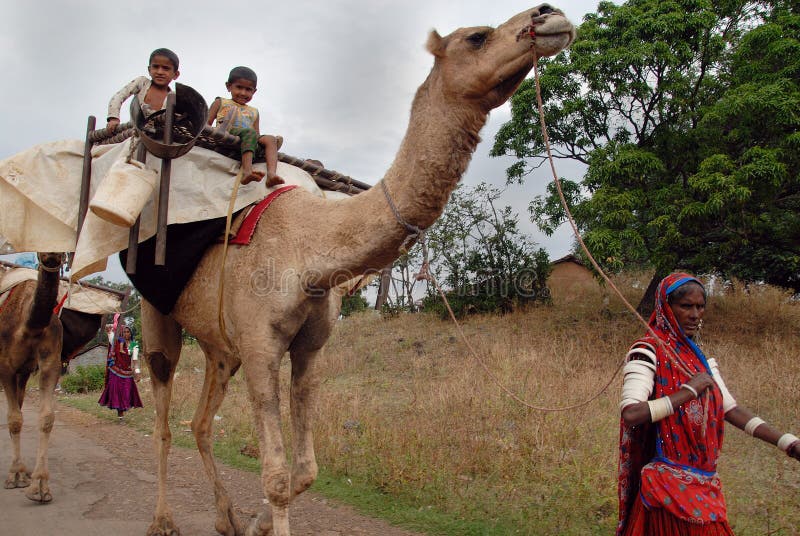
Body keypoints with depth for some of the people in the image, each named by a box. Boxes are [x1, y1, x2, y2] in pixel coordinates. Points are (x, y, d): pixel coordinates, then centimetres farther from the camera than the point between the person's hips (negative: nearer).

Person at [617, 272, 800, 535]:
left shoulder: (699, 355, 12)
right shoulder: (648, 351, -13)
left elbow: (730, 407, 8)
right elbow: (631, 414, -25)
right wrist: (687, 391, -21)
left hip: (705, 482, 7)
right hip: (670, 483, -7)